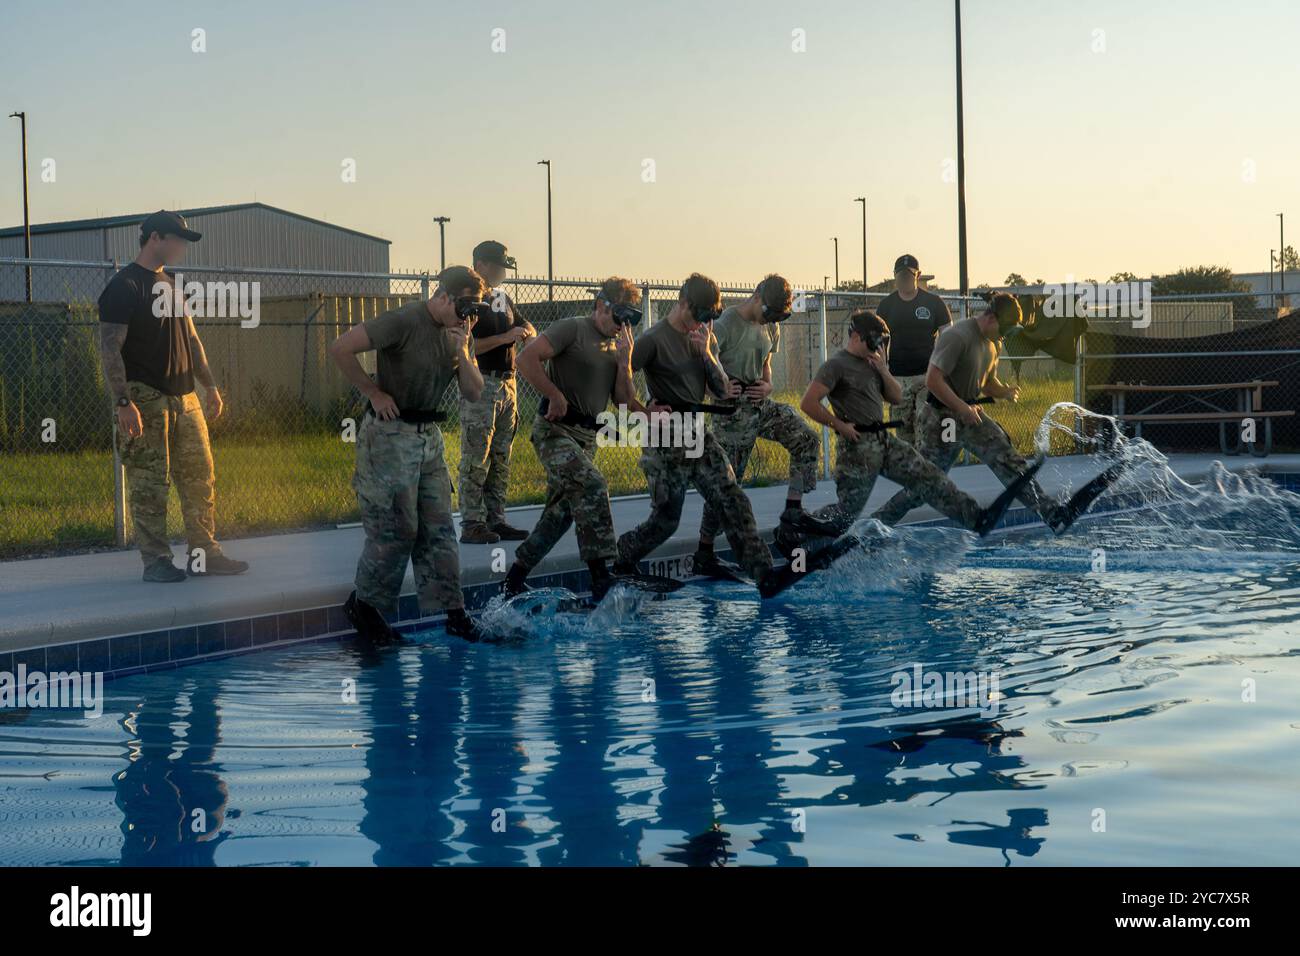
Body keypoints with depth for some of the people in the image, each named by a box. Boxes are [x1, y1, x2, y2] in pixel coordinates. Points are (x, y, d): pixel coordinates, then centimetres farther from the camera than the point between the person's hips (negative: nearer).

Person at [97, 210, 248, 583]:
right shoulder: (124, 287, -8)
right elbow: (110, 349, -14)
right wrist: (124, 403, -21)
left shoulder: (171, 284, 18)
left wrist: (210, 385, 17)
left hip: (184, 398, 8)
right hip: (146, 399, -8)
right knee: (150, 484, -4)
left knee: (199, 478, 8)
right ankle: (156, 562, 2)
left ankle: (204, 553, 14)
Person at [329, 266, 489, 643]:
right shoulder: (403, 322, -16)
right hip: (390, 433, -7)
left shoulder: (458, 333, 9)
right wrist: (373, 392, -15)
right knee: (395, 528, -5)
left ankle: (454, 613, 9)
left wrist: (462, 352, -11)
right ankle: (364, 605, 11)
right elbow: (340, 348, -21)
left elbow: (473, 393, 5)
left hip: (429, 435, 8)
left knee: (439, 528, 7)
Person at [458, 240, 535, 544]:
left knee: (501, 459, 10)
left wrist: (527, 332, 5)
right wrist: (506, 337, -19)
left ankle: (495, 520, 14)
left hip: (507, 383, 8)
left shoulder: (503, 299, 17)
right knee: (476, 459, -9)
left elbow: (525, 325, 29)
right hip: (480, 385, -8)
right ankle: (472, 525, -7)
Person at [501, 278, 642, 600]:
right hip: (555, 430, -8)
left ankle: (514, 580, 19)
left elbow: (625, 400, 9)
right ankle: (601, 575, -28)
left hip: (587, 437, 8)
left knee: (561, 512, 8)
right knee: (591, 486, -27)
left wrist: (625, 361, -5)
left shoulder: (618, 344, 14)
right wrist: (555, 396, -17)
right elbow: (527, 358, -18)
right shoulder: (573, 329, -8)